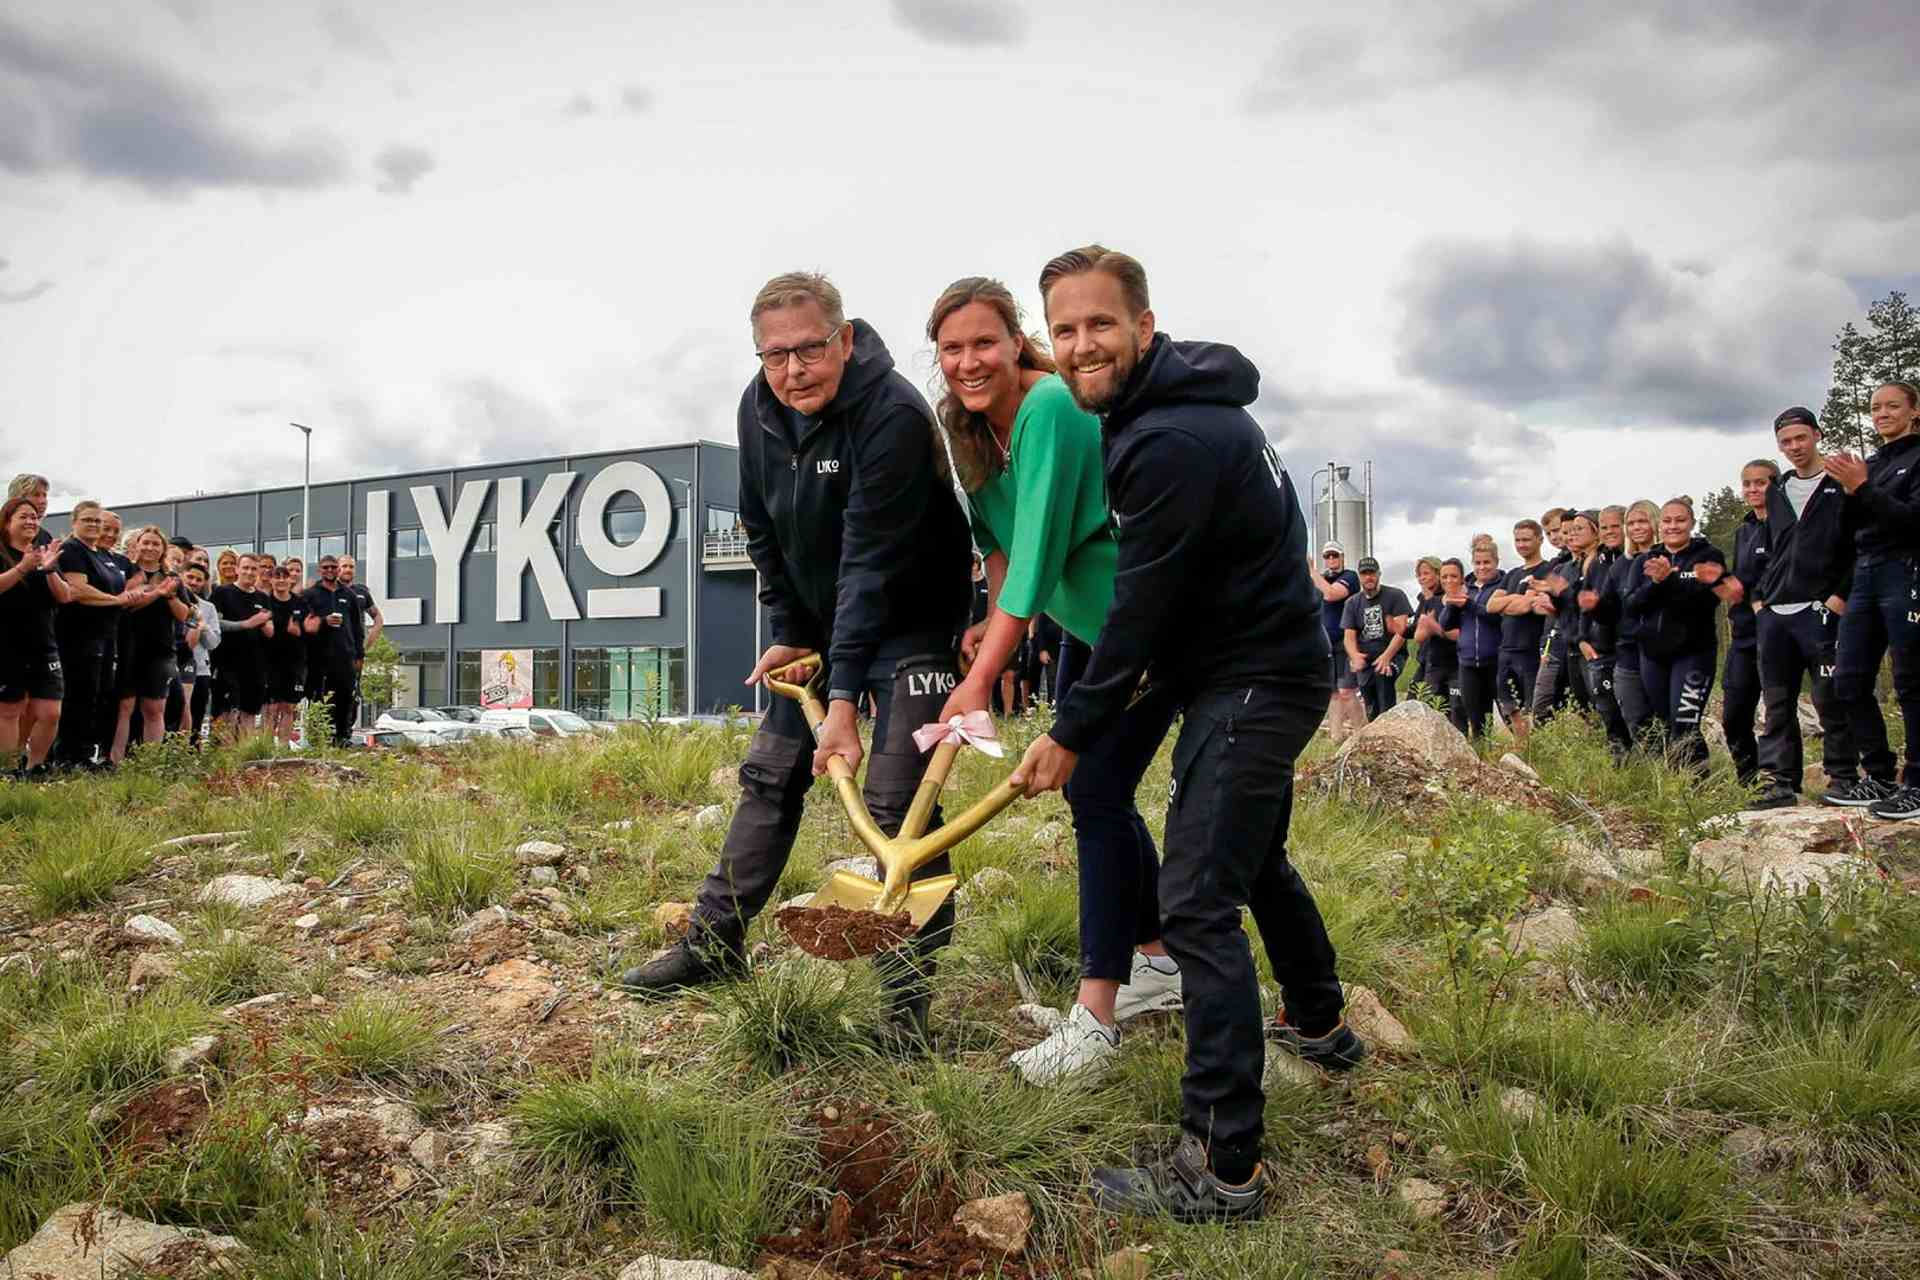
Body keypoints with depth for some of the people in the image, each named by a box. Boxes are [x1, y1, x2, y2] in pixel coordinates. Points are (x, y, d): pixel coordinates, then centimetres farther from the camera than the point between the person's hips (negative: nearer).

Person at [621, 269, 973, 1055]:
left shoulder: (893, 415, -28)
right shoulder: (759, 409, -5)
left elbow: (870, 565, -31)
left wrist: (845, 697, -32)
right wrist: (789, 631, 6)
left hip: (911, 627, -7)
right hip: (820, 624, 7)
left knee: (896, 804, -12)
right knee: (769, 778, 12)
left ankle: (908, 993, 0)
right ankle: (715, 943, 25)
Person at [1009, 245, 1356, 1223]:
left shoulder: (1170, 440, -24)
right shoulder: (1185, 398, 9)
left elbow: (1142, 605, -21)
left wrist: (1072, 734, -13)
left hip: (1252, 683, -11)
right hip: (1268, 666, 11)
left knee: (1197, 903, -13)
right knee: (1256, 857, 26)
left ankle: (1222, 1165, -8)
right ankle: (1319, 1023, 49)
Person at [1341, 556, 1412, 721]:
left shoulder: (1395, 596, 0)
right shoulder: (1352, 602, 11)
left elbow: (1401, 631, -10)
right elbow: (1349, 636, 4)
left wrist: (1386, 656, -25)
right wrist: (1355, 656, -19)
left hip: (1392, 655, -4)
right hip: (1364, 660, 4)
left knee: (1383, 676, -35)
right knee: (1372, 712, -1)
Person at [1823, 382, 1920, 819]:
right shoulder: (1874, 463, 18)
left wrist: (1861, 488, -18)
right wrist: (1852, 491, -1)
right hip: (1864, 575, 7)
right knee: (1848, 682, 4)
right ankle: (1880, 777, 13)